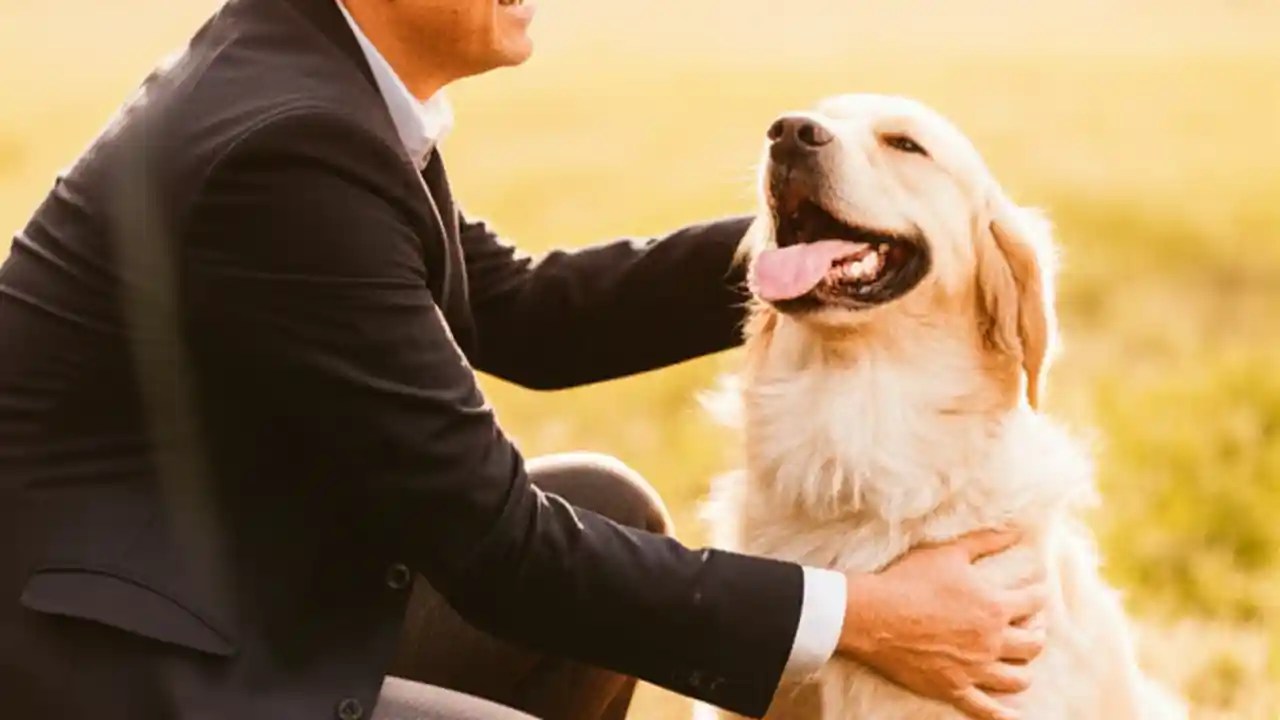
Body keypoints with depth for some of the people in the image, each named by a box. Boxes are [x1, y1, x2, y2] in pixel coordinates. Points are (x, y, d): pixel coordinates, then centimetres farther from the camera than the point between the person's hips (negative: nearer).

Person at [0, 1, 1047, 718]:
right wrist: (859, 617, -15)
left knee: (609, 513, 14)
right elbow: (494, 545, -20)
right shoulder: (291, 144, -25)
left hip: (219, 588, 9)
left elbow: (517, 315, 16)